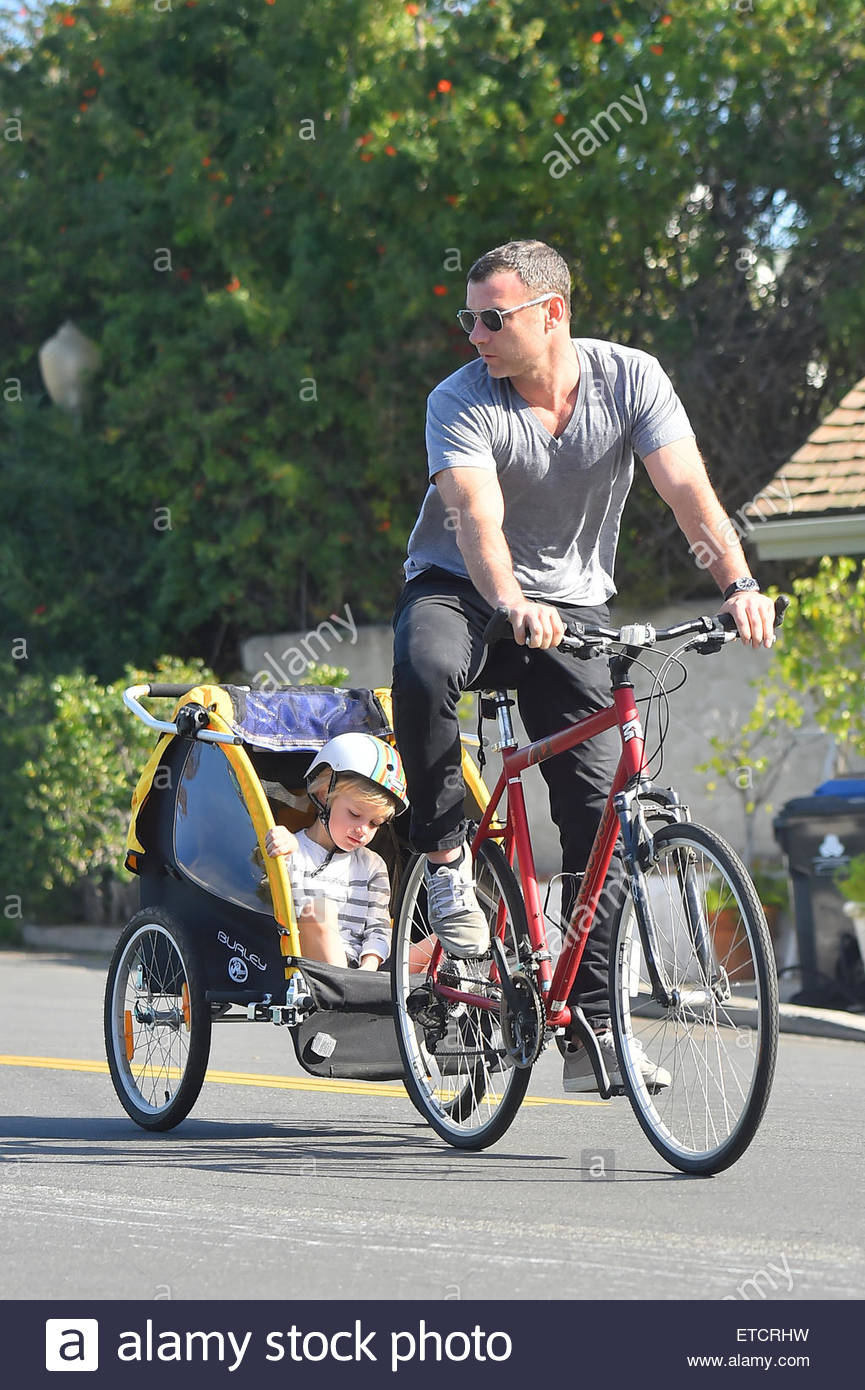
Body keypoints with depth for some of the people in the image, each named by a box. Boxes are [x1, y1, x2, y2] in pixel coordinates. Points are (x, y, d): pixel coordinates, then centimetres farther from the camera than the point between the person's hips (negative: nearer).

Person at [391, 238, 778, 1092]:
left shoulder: (630, 379, -10)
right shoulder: (461, 402, -16)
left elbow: (688, 491, -21)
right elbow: (477, 517, -30)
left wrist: (738, 585, -39)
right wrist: (511, 605, -50)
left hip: (572, 604, 2)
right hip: (459, 589, -2)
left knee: (600, 809, -8)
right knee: (425, 671, -39)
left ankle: (592, 1030, -4)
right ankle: (444, 859, -17)